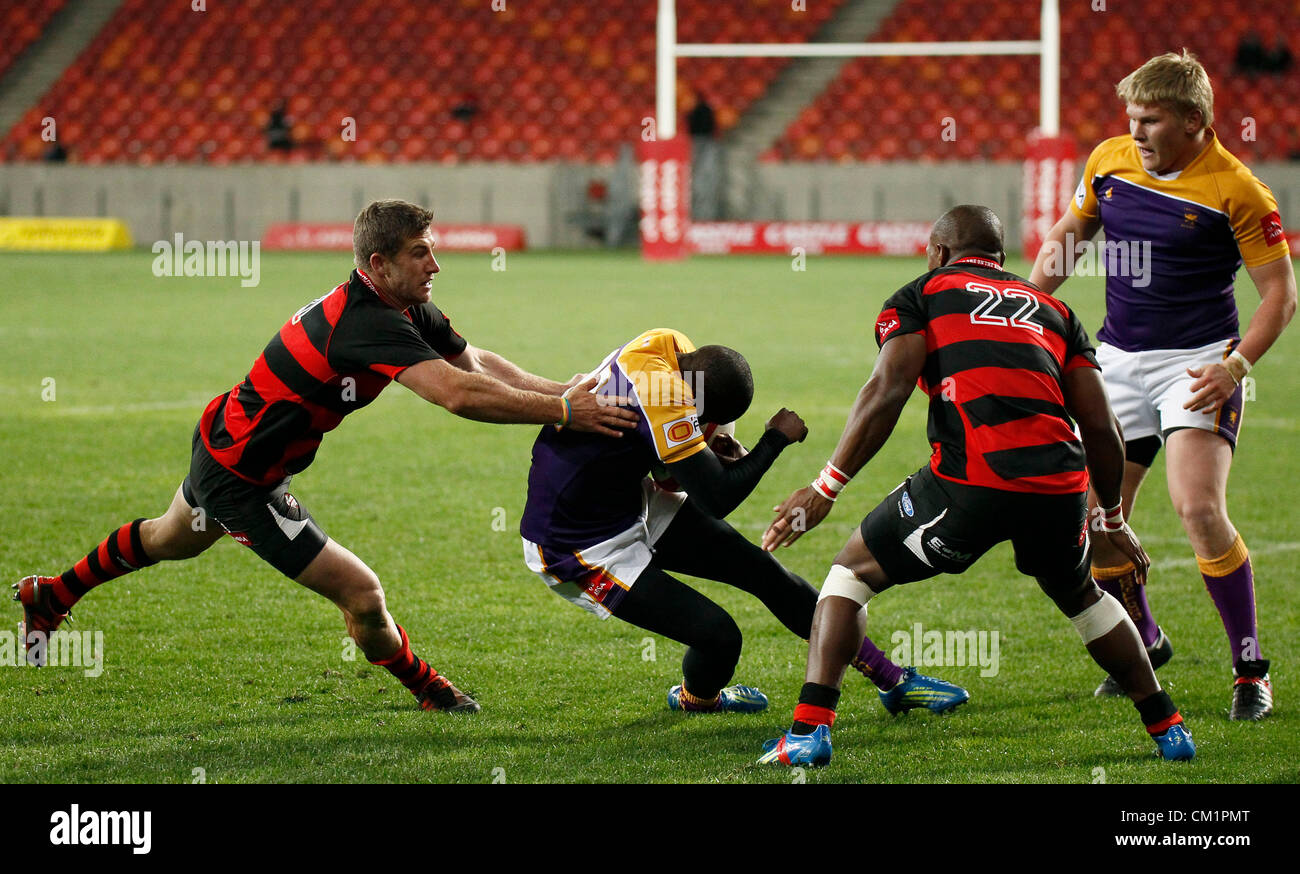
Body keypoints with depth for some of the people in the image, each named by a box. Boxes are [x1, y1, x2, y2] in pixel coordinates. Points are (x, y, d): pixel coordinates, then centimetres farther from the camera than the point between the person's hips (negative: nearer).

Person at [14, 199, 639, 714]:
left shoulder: (405, 311, -6)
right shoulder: (366, 324, -36)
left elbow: (475, 362, 4)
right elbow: (459, 394, -45)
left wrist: (560, 392, -8)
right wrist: (562, 411, -43)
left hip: (221, 443, 11)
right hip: (239, 479, -11)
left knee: (168, 541, 37)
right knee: (361, 595, -9)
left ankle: (48, 596, 58)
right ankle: (430, 693, 16)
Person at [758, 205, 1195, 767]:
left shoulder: (922, 295, 15)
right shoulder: (1052, 310, 27)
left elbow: (887, 391, -2)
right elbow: (1099, 426, 21)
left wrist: (824, 489, -2)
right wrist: (1113, 520, 34)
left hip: (972, 479, -4)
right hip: (1060, 483, 4)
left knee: (852, 573, 14)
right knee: (1079, 595, 34)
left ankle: (808, 731, 1)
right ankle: (1168, 730, 34)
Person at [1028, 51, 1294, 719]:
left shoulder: (1237, 191, -13)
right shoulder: (1109, 161, 2)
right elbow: (1073, 226, 21)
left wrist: (1236, 365, -20)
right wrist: (1053, 255, 0)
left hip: (1197, 363, -5)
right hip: (1119, 359, 6)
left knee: (1198, 507, -22)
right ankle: (1143, 642, 28)